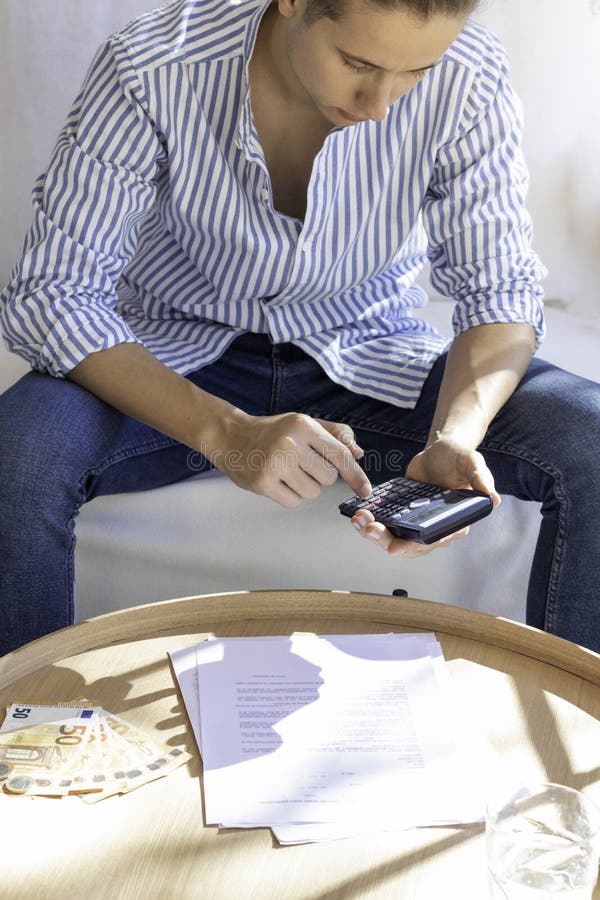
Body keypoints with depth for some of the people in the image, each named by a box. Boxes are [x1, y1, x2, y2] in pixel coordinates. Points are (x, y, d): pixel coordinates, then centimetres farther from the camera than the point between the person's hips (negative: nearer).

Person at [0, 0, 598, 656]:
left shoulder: (468, 80, -17)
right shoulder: (149, 68, -22)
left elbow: (498, 290, -10)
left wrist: (455, 436, -32)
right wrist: (225, 431, -37)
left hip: (370, 364, 2)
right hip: (176, 362, -1)